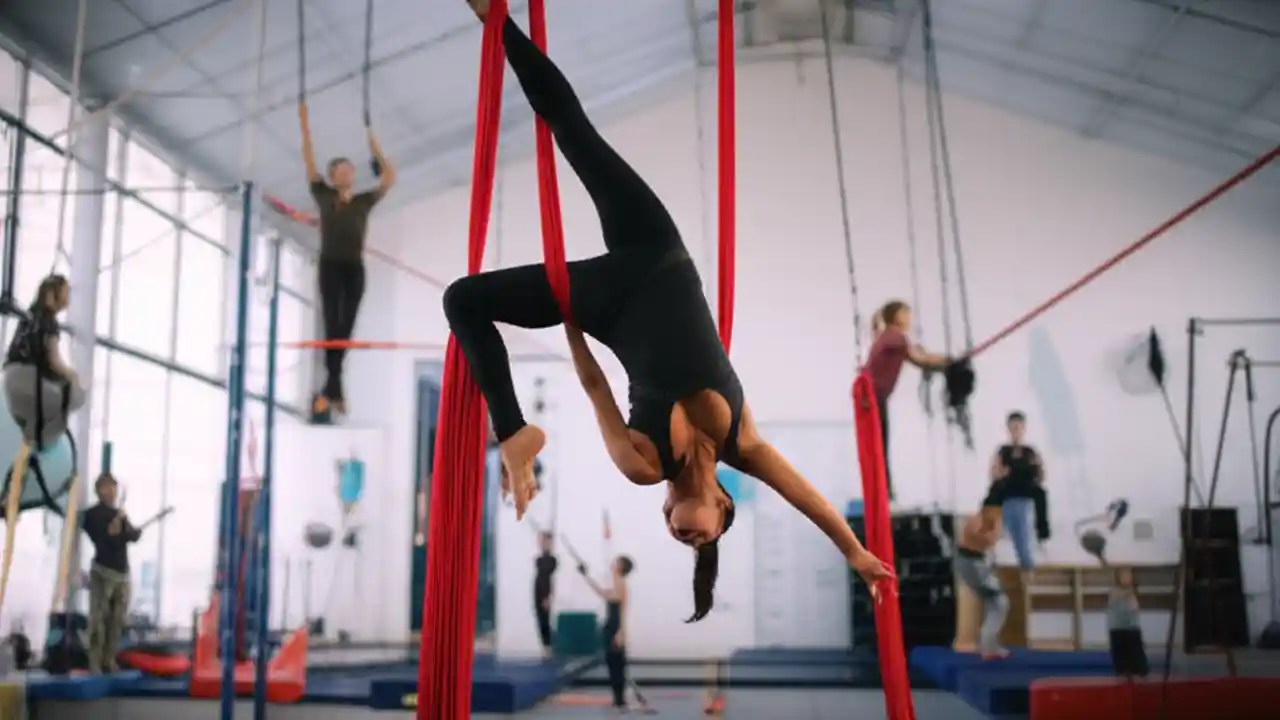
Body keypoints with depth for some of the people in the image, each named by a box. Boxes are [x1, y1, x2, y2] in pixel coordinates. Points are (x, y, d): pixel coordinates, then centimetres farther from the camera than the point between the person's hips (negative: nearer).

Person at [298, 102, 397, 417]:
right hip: (331, 266, -2)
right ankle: (335, 388, -8)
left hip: (354, 268, 2)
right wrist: (305, 125, 1)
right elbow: (309, 163, 4)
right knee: (332, 325, -7)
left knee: (346, 327, 3)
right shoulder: (324, 196, 7)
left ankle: (330, 389, 9)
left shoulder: (364, 200, 11)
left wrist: (373, 145, 5)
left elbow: (390, 176, 7)